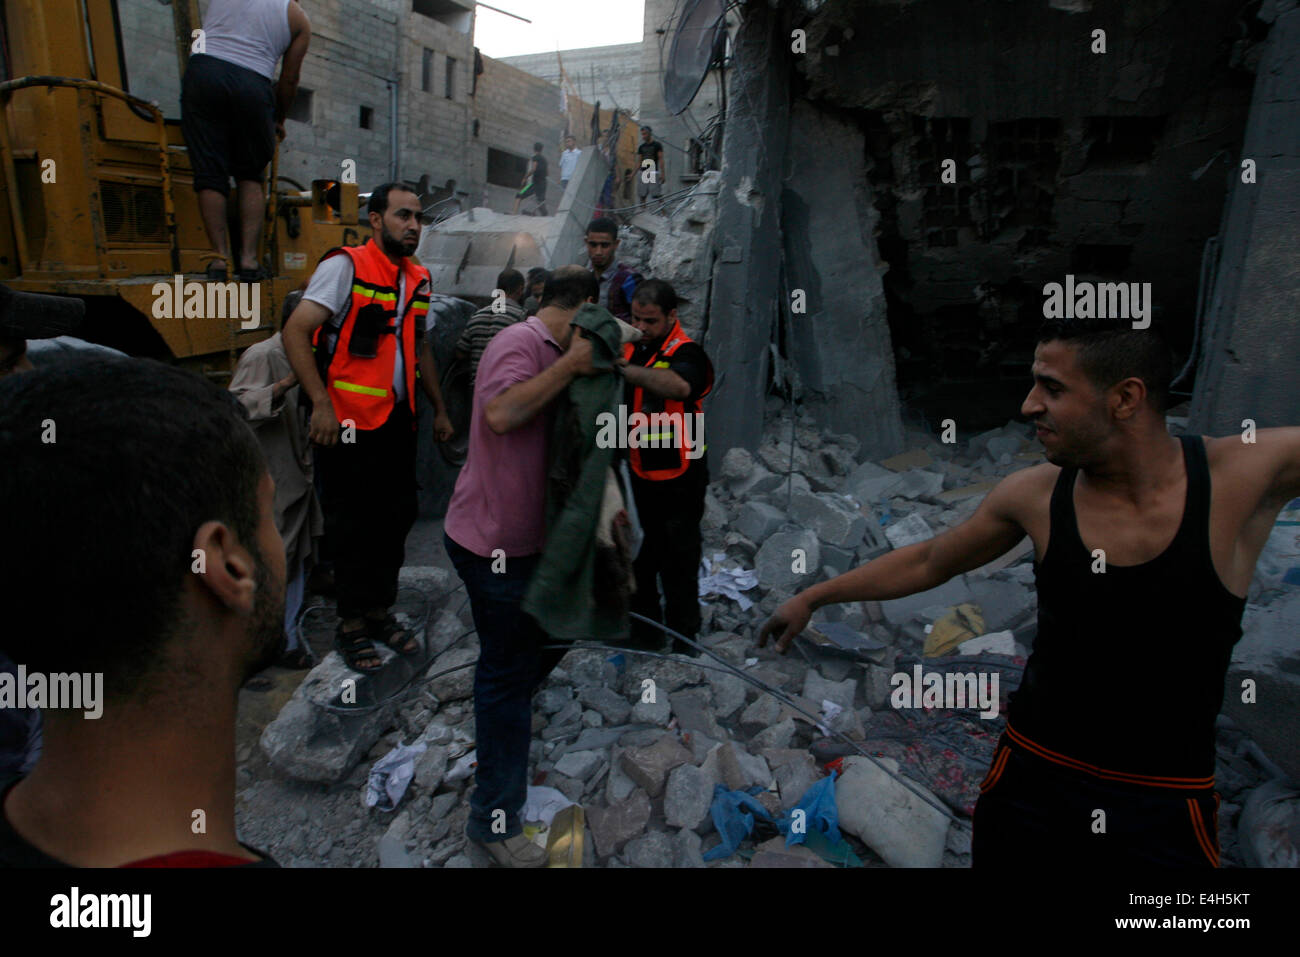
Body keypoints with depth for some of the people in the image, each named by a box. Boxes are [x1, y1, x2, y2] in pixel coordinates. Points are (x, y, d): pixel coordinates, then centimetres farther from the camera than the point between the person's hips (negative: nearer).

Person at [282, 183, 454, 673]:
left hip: (397, 420, 7)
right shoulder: (346, 265, -11)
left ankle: (381, 612, 30)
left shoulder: (419, 278, 12)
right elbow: (295, 332, -17)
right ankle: (351, 625, 19)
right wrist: (321, 404, -22)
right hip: (348, 423, -7)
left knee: (396, 518, 13)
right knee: (352, 525, 3)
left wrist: (439, 408, 21)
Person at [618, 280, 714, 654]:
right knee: (641, 559, 20)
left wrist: (625, 369, -46)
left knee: (678, 566, 4)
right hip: (641, 474, 7)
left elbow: (680, 385, -39)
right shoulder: (631, 348, 6)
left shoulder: (686, 352, -15)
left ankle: (684, 644, 21)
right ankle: (644, 629, 39)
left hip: (679, 480, -7)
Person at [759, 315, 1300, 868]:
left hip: (1165, 805, -1)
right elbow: (928, 562, 7)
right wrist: (812, 598, 14)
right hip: (1032, 780, 2)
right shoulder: (1035, 496, -8)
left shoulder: (1246, 472, -15)